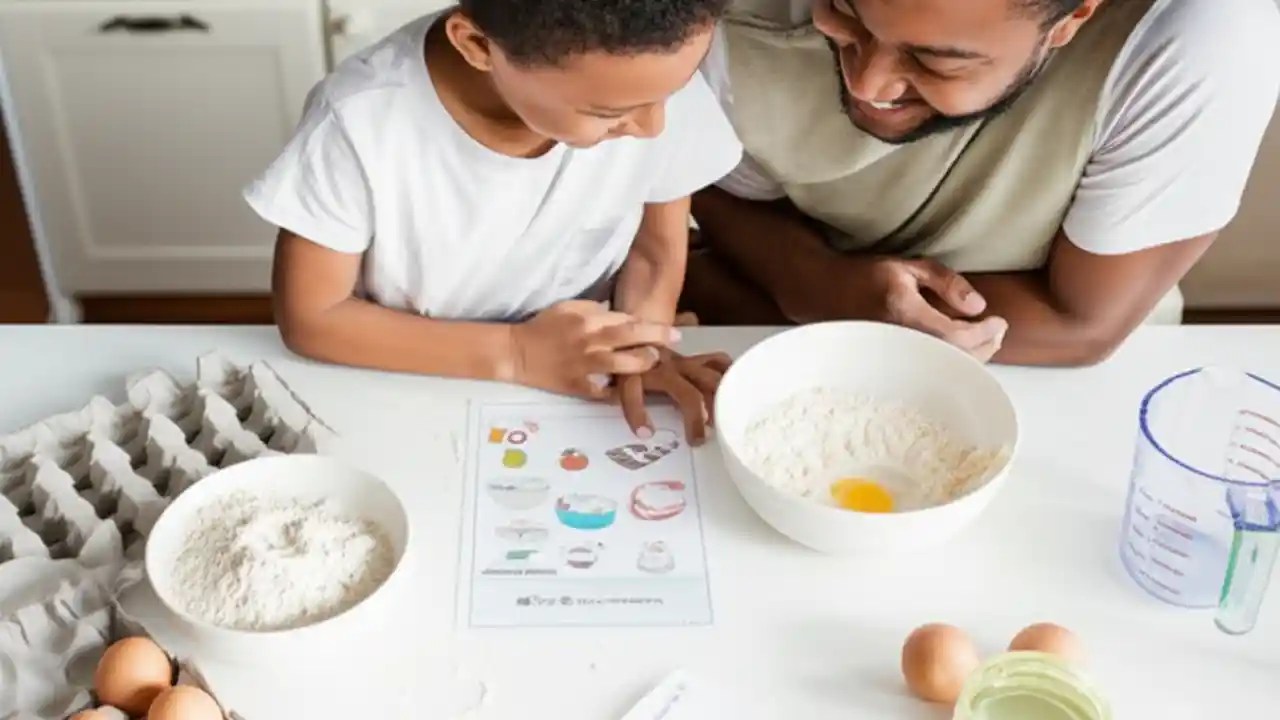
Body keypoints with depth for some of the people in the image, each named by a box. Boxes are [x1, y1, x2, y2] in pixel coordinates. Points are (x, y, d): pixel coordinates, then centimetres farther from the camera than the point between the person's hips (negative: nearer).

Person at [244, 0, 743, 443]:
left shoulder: (661, 75, -19)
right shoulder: (361, 121, -25)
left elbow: (657, 246, -4)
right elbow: (310, 318, -13)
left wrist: (641, 345, -24)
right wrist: (514, 353, -22)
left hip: (580, 406, 3)